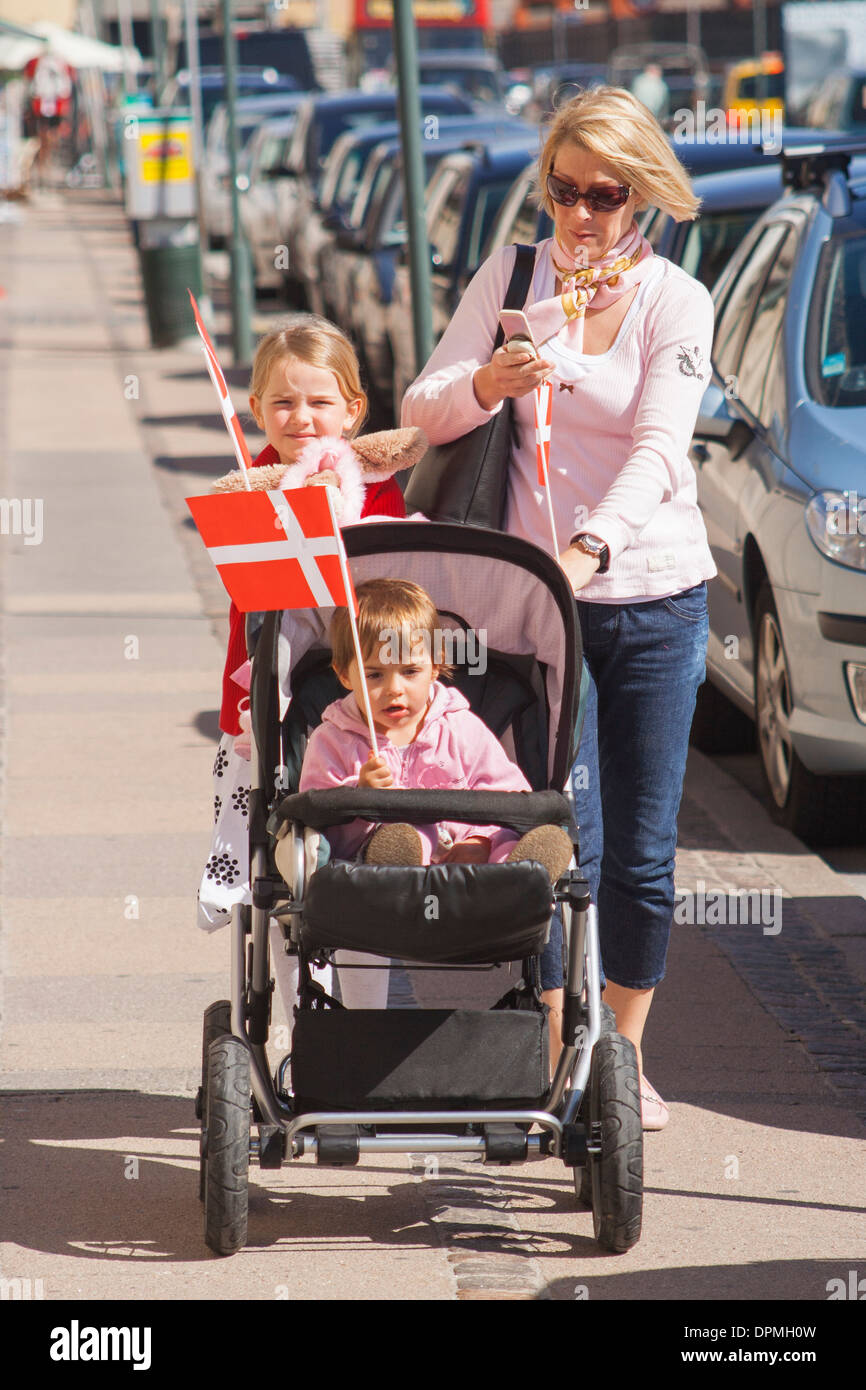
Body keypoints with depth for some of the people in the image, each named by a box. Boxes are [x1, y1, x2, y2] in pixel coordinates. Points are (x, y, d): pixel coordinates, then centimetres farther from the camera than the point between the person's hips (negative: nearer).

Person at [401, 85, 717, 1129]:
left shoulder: (678, 303, -2)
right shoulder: (514, 275, 3)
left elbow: (659, 448, -15)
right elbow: (423, 410, -1)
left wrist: (589, 547, -33)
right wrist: (487, 384, -25)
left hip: (658, 595, 0)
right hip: (540, 594, 0)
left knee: (642, 851, 3)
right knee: (565, 843, -7)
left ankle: (625, 1056, 17)